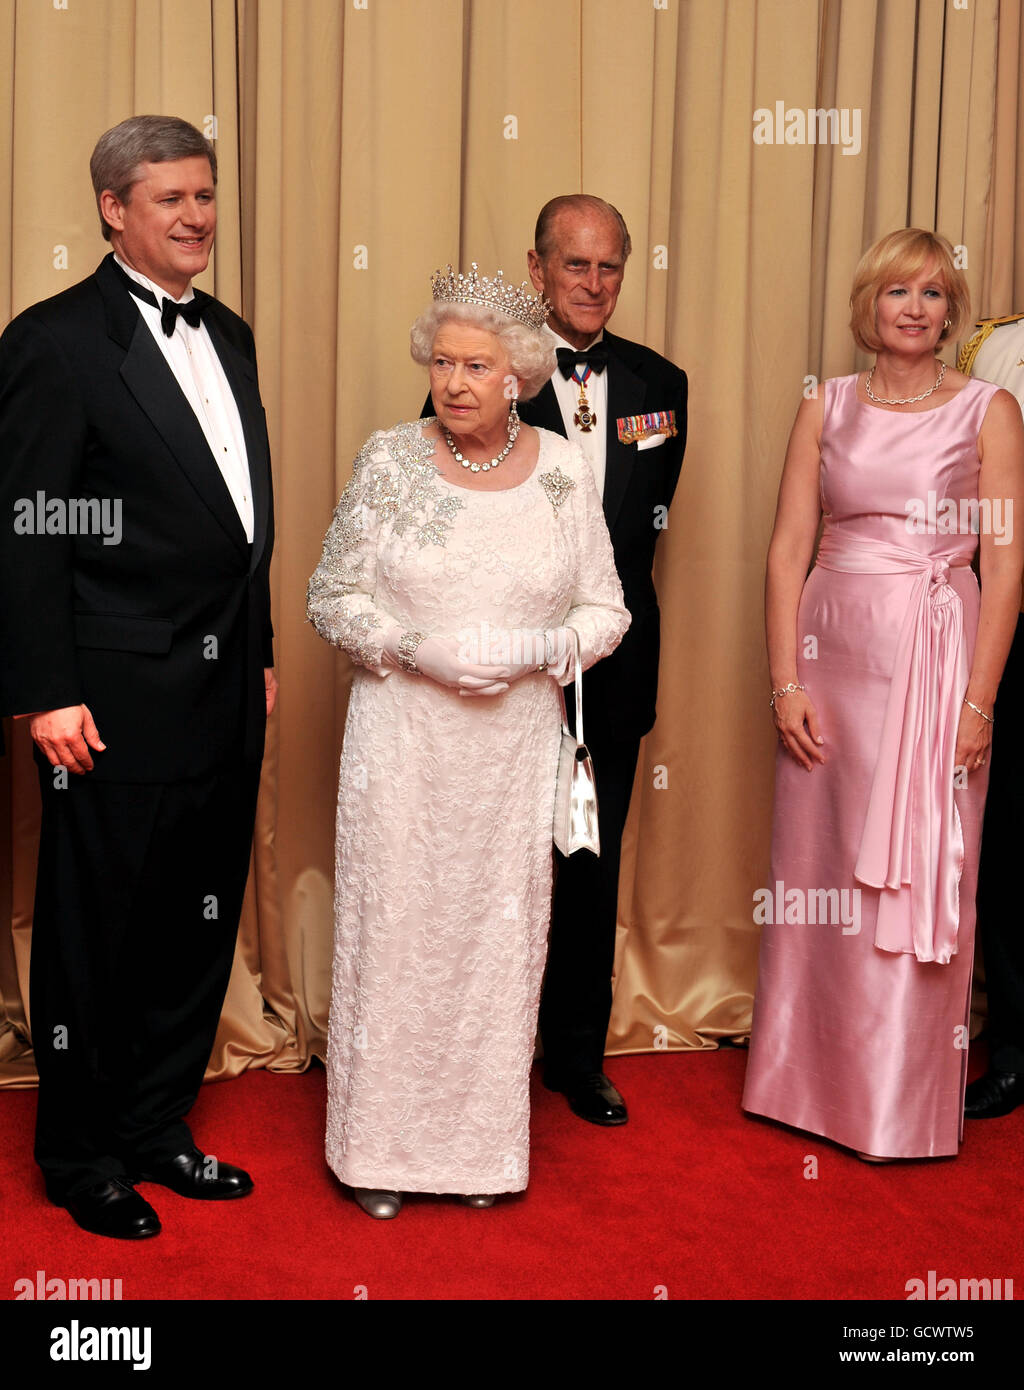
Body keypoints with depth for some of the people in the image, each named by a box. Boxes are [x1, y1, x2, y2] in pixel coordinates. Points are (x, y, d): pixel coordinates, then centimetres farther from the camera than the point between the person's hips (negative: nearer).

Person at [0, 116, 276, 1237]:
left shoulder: (228, 337, 15)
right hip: (117, 703, -7)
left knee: (196, 927, 15)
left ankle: (156, 1130, 32)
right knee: (95, 936, 7)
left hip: (224, 695, 7)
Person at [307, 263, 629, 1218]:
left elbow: (605, 610, 4)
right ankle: (381, 1144, 20)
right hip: (402, 738, -1)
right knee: (394, 922, 3)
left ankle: (482, 1144, 25)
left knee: (501, 926, 7)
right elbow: (332, 598, 1)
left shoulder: (562, 469, 0)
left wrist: (533, 651, -15)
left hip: (516, 741, 1)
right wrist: (416, 648, -16)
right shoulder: (389, 460, -2)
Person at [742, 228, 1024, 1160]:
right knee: (816, 872, 8)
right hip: (833, 652, 3)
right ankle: (811, 1081, 26)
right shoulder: (827, 407, 8)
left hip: (937, 656, -2)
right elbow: (788, 549, 4)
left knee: (918, 879, 3)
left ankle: (904, 1102, 18)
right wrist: (787, 682, -5)